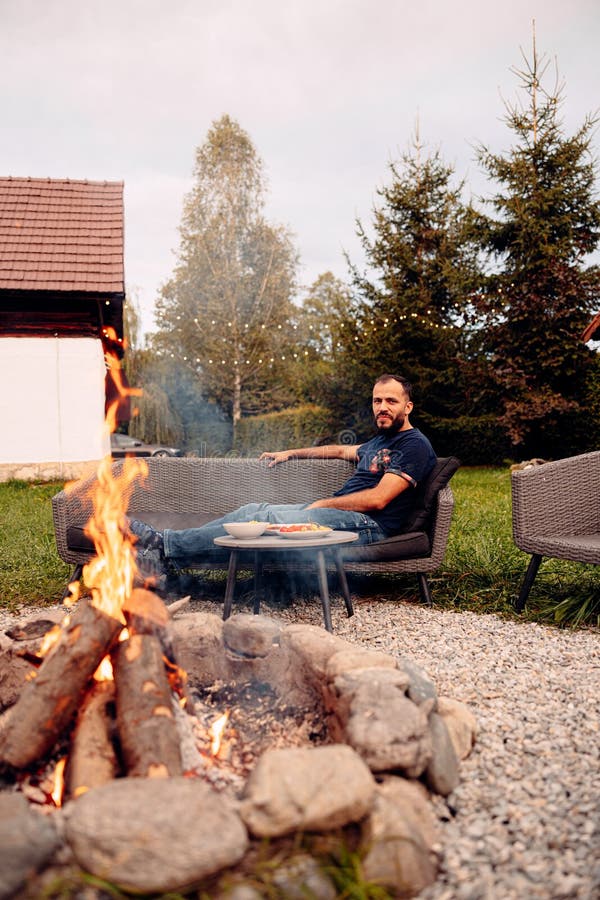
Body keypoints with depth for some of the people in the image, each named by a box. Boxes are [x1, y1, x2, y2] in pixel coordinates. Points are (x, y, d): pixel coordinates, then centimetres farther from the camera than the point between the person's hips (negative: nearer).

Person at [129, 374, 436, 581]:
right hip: (335, 510, 9)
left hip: (368, 524, -9)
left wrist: (321, 503, -9)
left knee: (270, 518, -25)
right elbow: (341, 450, 42)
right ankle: (162, 542, -12)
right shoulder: (380, 440, 24)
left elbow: (377, 499, -16)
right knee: (254, 510, -6)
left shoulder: (414, 445, -7)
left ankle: (166, 549, -25)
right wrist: (290, 453, 41)